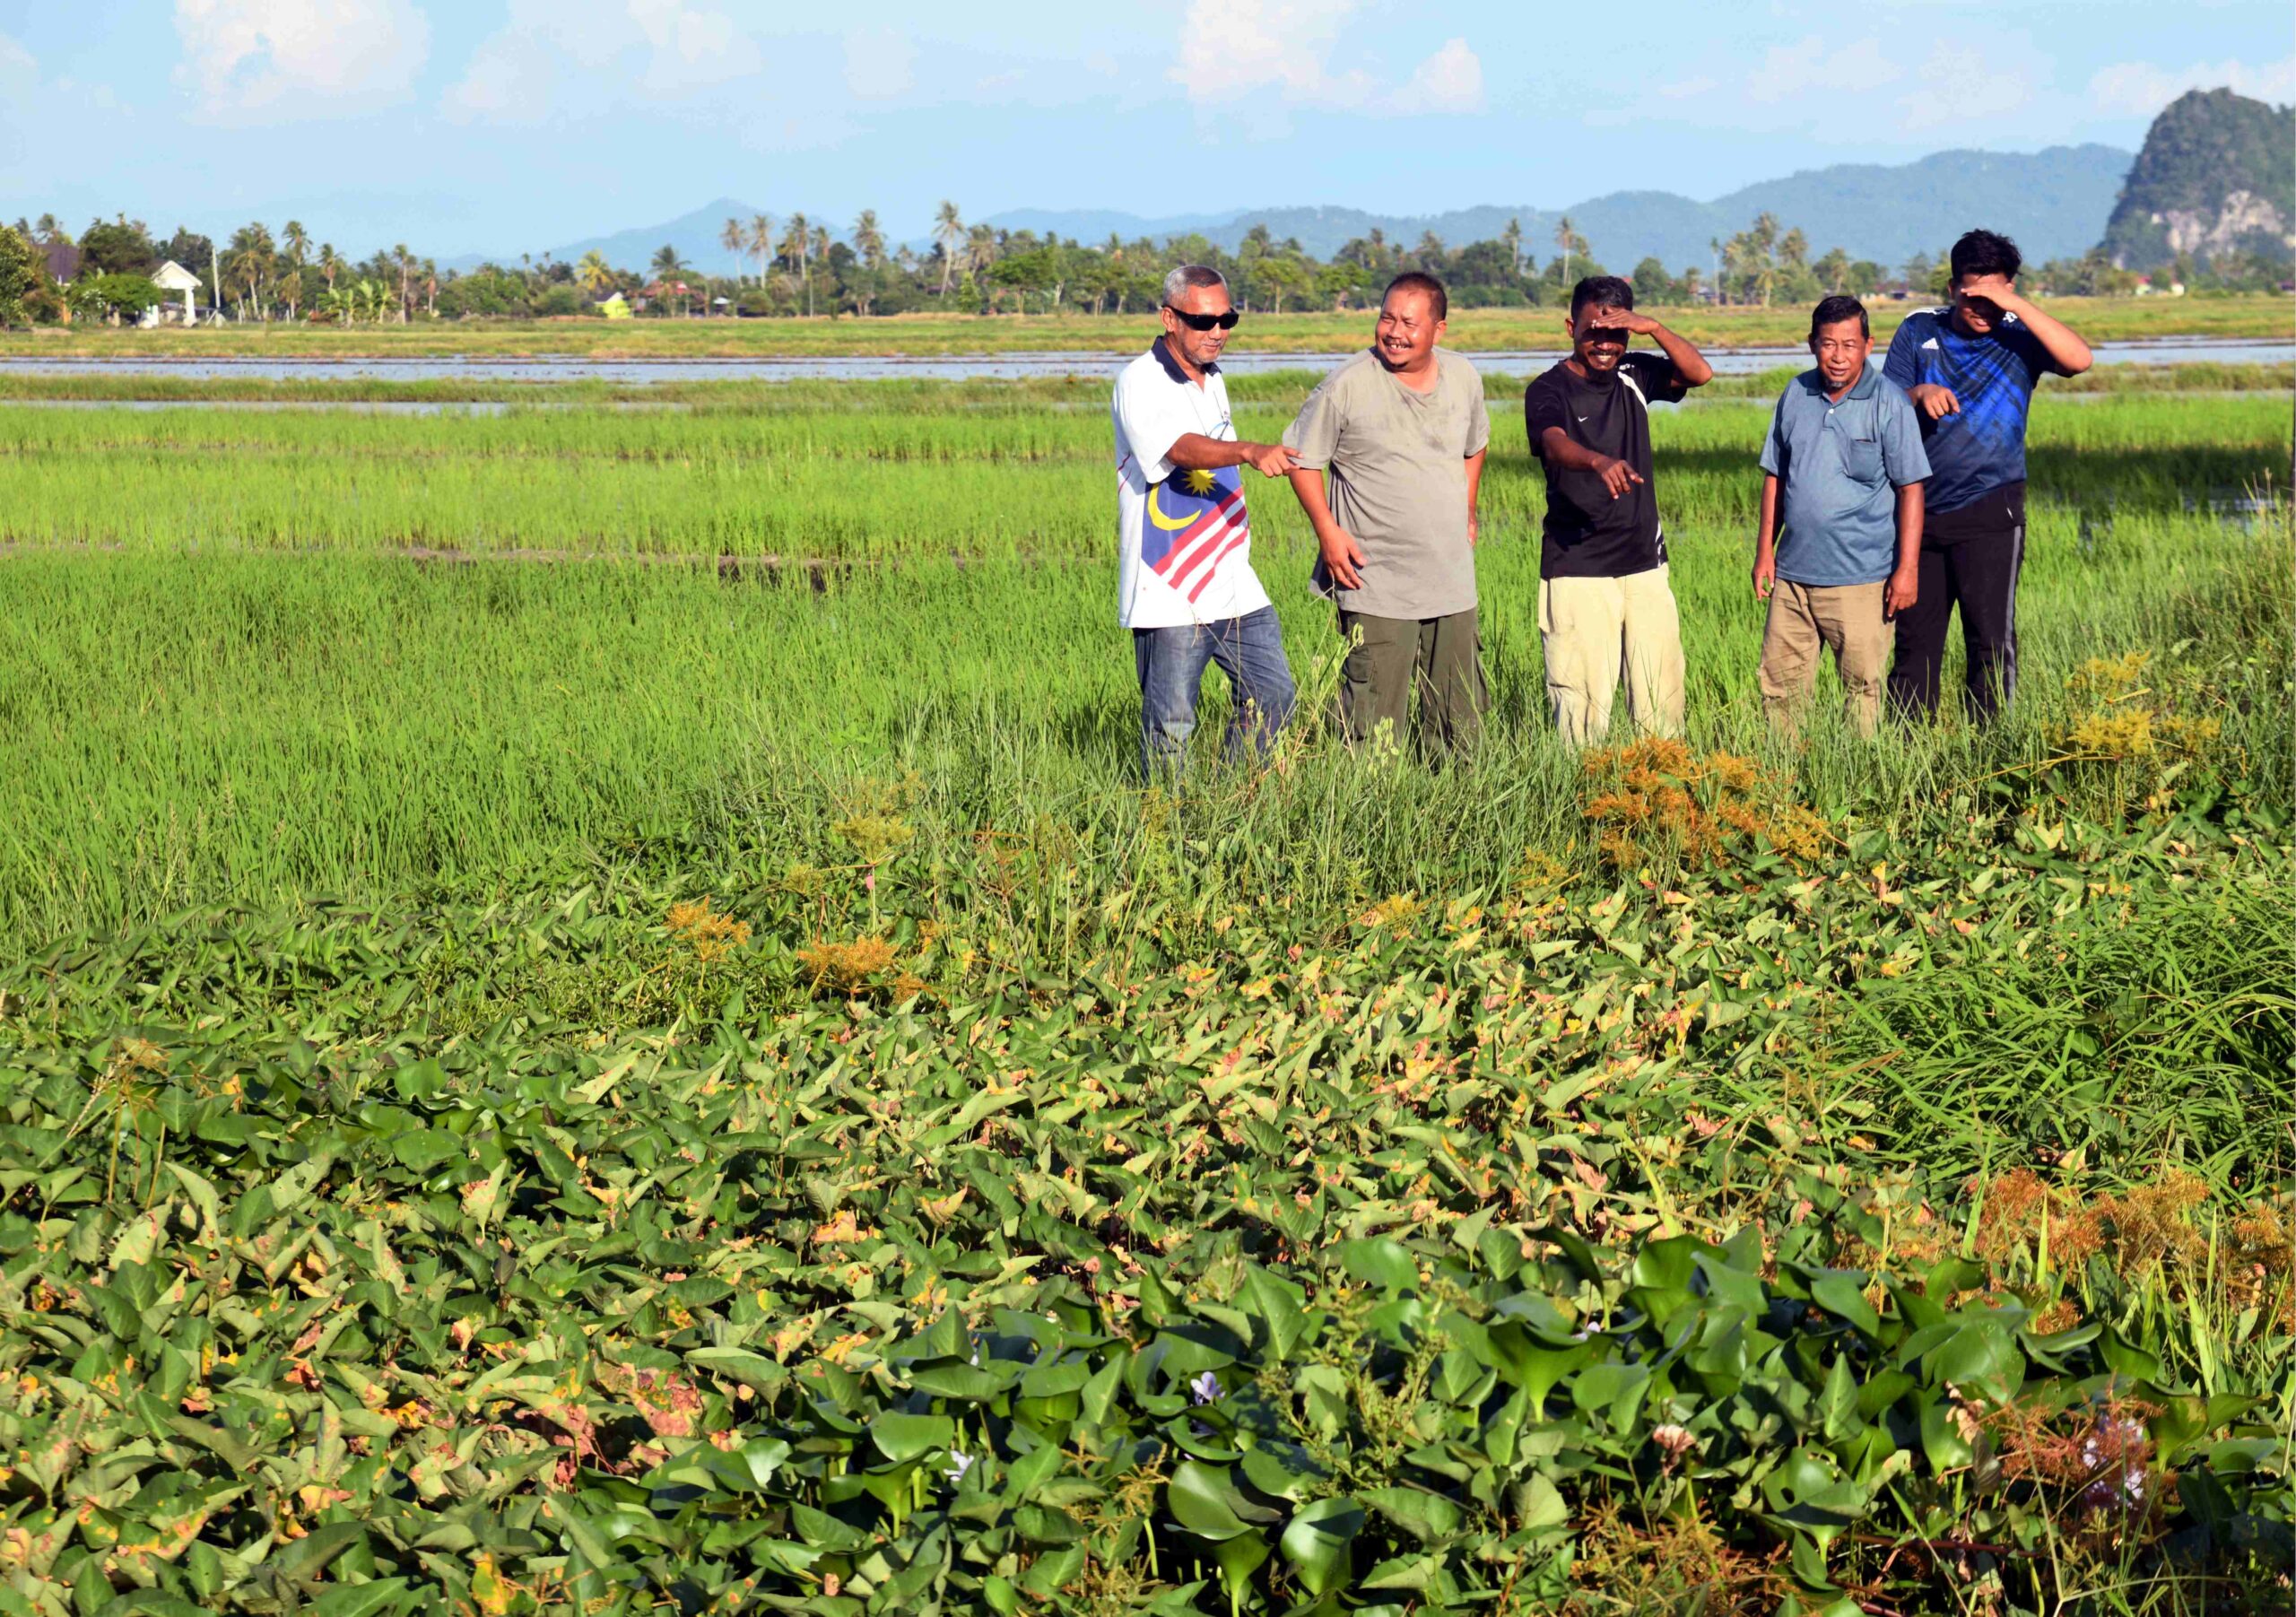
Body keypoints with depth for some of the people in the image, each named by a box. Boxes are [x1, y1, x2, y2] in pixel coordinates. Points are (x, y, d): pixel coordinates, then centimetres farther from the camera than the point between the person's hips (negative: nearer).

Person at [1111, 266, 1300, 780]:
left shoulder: (1212, 380, 14)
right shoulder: (1140, 383, -12)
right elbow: (1180, 449, -31)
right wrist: (1251, 452, -46)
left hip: (1233, 583, 8)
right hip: (1169, 593, -8)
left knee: (1273, 698, 9)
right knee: (1171, 725, -4)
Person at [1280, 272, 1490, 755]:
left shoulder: (1464, 379, 5)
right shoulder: (1347, 386, -11)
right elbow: (1302, 458, -2)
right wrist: (1327, 530, -10)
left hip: (1452, 580, 5)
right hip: (1376, 587, -5)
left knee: (1462, 715, 12)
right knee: (1376, 718, -7)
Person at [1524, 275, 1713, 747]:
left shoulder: (1633, 375, 10)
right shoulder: (1548, 390, -6)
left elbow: (1700, 374, -3)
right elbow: (1555, 445, -26)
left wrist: (1654, 329, -16)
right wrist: (1600, 462, -47)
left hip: (1645, 565, 5)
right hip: (1577, 571, -4)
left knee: (1662, 698, 4)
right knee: (1583, 699, -6)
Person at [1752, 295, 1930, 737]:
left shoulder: (1889, 402, -5)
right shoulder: (1796, 395, 8)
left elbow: (1910, 488, -6)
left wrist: (1908, 568, -10)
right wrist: (1764, 550, 11)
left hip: (1859, 579, -4)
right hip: (1792, 572, 5)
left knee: (1862, 688, 0)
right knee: (1779, 685, 7)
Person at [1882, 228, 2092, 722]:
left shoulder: (2018, 338, -1)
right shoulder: (1919, 332, 7)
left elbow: (2078, 360, -20)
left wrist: (2016, 306, -22)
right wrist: (1918, 394, -16)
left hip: (1989, 512, -3)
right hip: (1920, 510, 3)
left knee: (1991, 640, -6)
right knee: (1914, 639, 8)